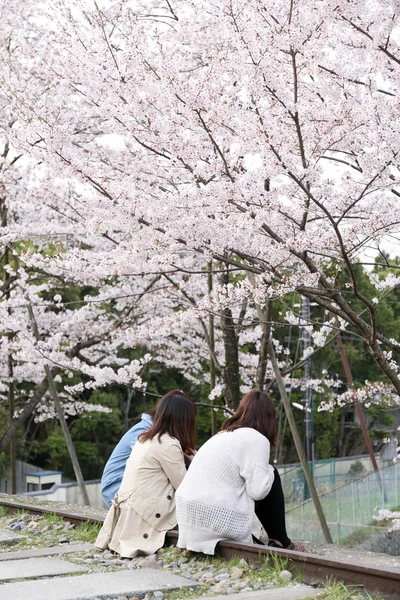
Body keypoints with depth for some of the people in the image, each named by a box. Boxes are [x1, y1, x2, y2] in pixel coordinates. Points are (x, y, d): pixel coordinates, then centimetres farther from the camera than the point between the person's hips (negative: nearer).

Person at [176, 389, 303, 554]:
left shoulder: (223, 435, 20)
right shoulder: (257, 439, -4)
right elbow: (258, 490, -10)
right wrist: (269, 473, 9)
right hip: (219, 520, -8)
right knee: (271, 476, 11)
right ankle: (280, 541, 17)